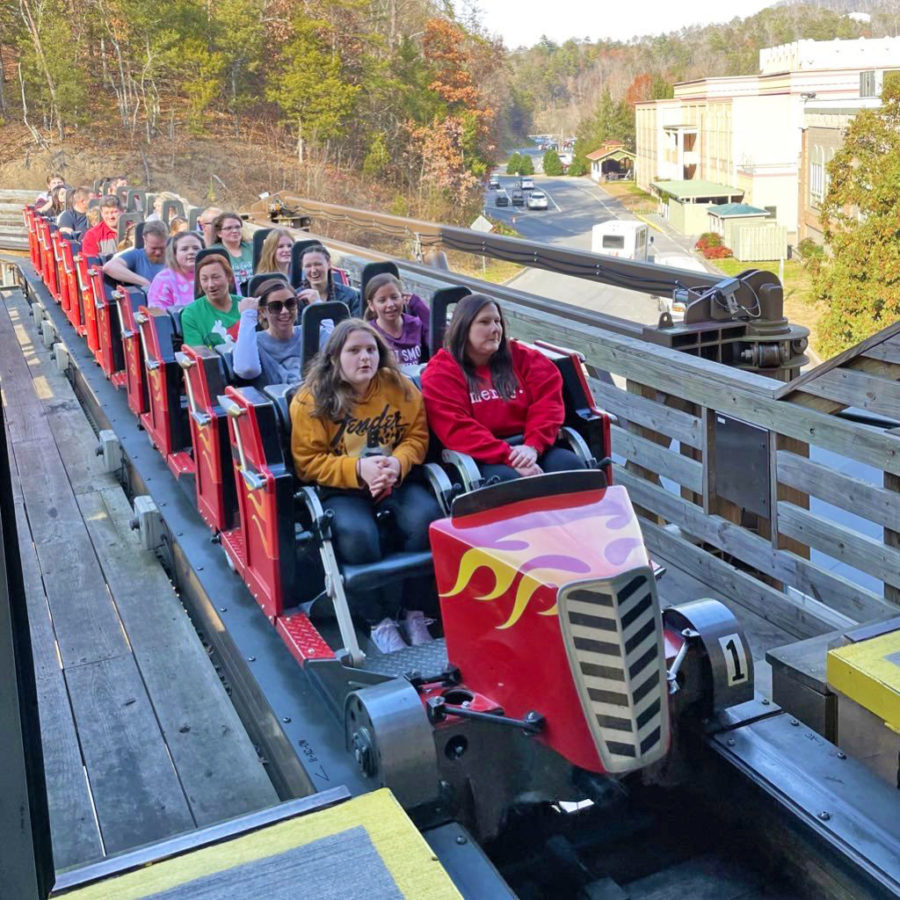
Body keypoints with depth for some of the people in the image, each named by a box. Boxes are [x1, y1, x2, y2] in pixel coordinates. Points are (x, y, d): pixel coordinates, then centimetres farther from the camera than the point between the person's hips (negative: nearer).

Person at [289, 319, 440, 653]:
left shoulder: (399, 386, 3)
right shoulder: (311, 400, -5)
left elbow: (417, 435, 5)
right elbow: (308, 462, -7)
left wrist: (397, 463, -17)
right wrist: (357, 470, -21)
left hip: (396, 481, 2)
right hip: (341, 488, -2)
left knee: (425, 517, -29)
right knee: (356, 534, -34)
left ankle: (414, 611, -9)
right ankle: (378, 620, -10)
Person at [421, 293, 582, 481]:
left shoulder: (521, 357, 14)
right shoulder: (441, 372, 0)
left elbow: (548, 399, 3)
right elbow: (457, 430, -12)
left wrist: (533, 445, -16)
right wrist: (509, 458, -23)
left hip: (525, 450, 4)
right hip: (479, 458, -4)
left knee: (570, 464, -25)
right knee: (505, 478, -37)